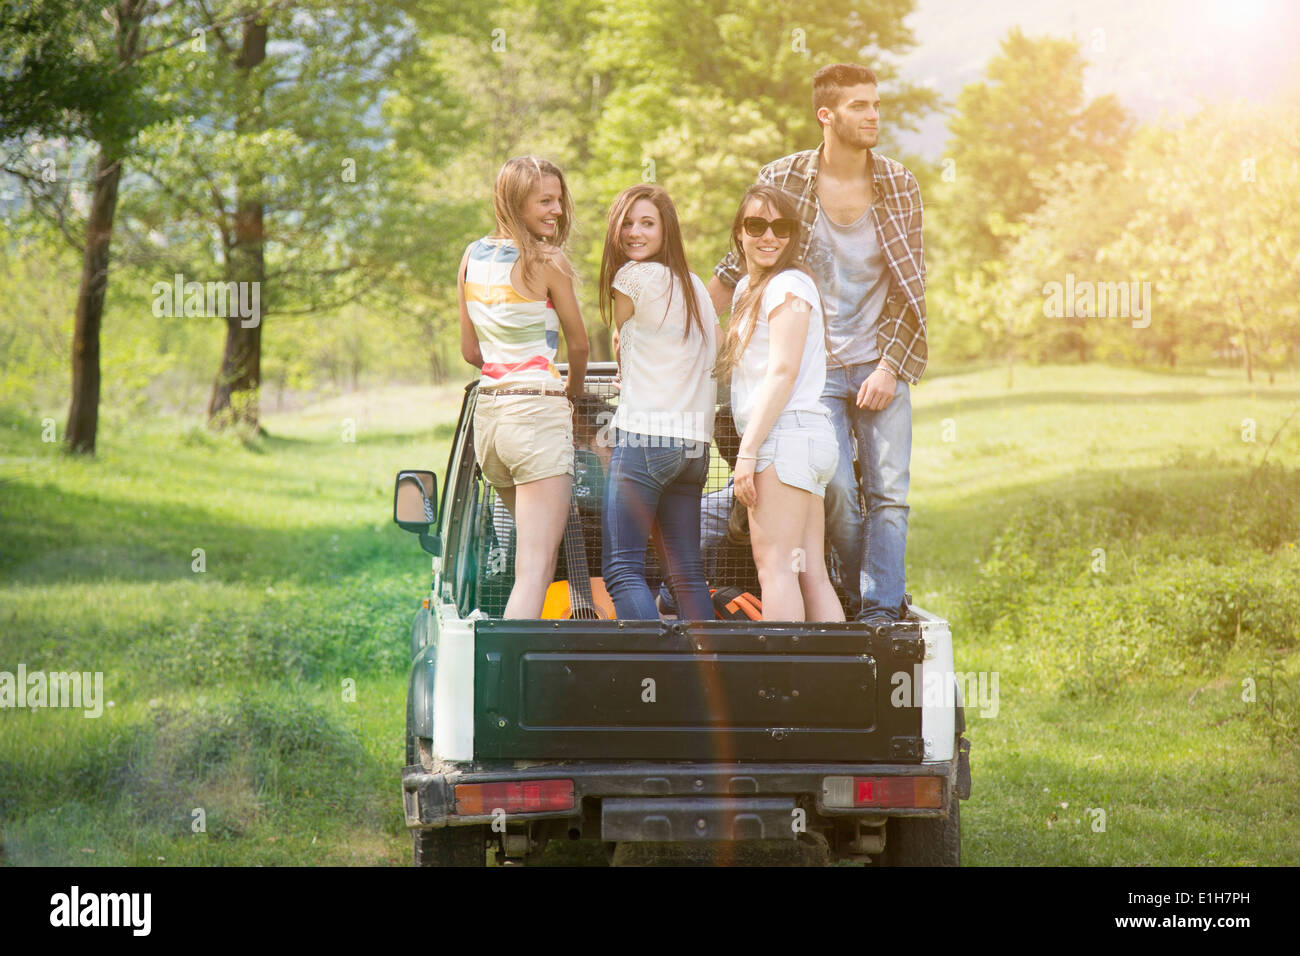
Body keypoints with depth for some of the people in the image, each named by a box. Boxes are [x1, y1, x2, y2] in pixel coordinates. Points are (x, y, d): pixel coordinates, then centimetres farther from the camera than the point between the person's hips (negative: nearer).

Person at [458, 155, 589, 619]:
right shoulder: (547, 260, -8)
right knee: (534, 572, -12)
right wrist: (573, 388, 24)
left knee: (537, 549, 26)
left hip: (487, 411, 8)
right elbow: (578, 343, 4)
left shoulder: (472, 256, 12)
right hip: (537, 414, -7)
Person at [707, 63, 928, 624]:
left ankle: (882, 610, -3)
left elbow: (910, 288, 3)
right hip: (815, 365, -1)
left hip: (882, 365, 1)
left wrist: (889, 367, -7)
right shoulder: (782, 180, -3)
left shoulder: (900, 186, 1)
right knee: (836, 491, -11)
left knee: (889, 490, -6)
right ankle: (860, 597, 7)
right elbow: (741, 266, 8)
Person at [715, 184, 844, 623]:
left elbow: (783, 372, -14)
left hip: (786, 436, -9)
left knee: (774, 565, -15)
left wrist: (748, 451, -17)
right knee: (811, 574, 4)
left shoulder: (788, 285, -6)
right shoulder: (747, 288, 23)